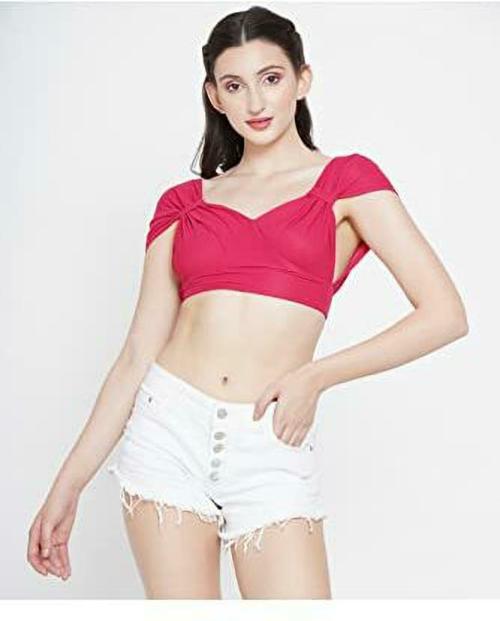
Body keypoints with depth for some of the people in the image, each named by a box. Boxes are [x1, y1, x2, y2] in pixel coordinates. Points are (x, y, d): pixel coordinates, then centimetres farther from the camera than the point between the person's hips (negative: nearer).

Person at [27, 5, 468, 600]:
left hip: (270, 447, -2)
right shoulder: (183, 201, 12)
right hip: (170, 428, 2)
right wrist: (67, 485, 6)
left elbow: (444, 315, -3)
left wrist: (314, 375, -6)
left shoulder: (346, 179, 5)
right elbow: (137, 354, 10)